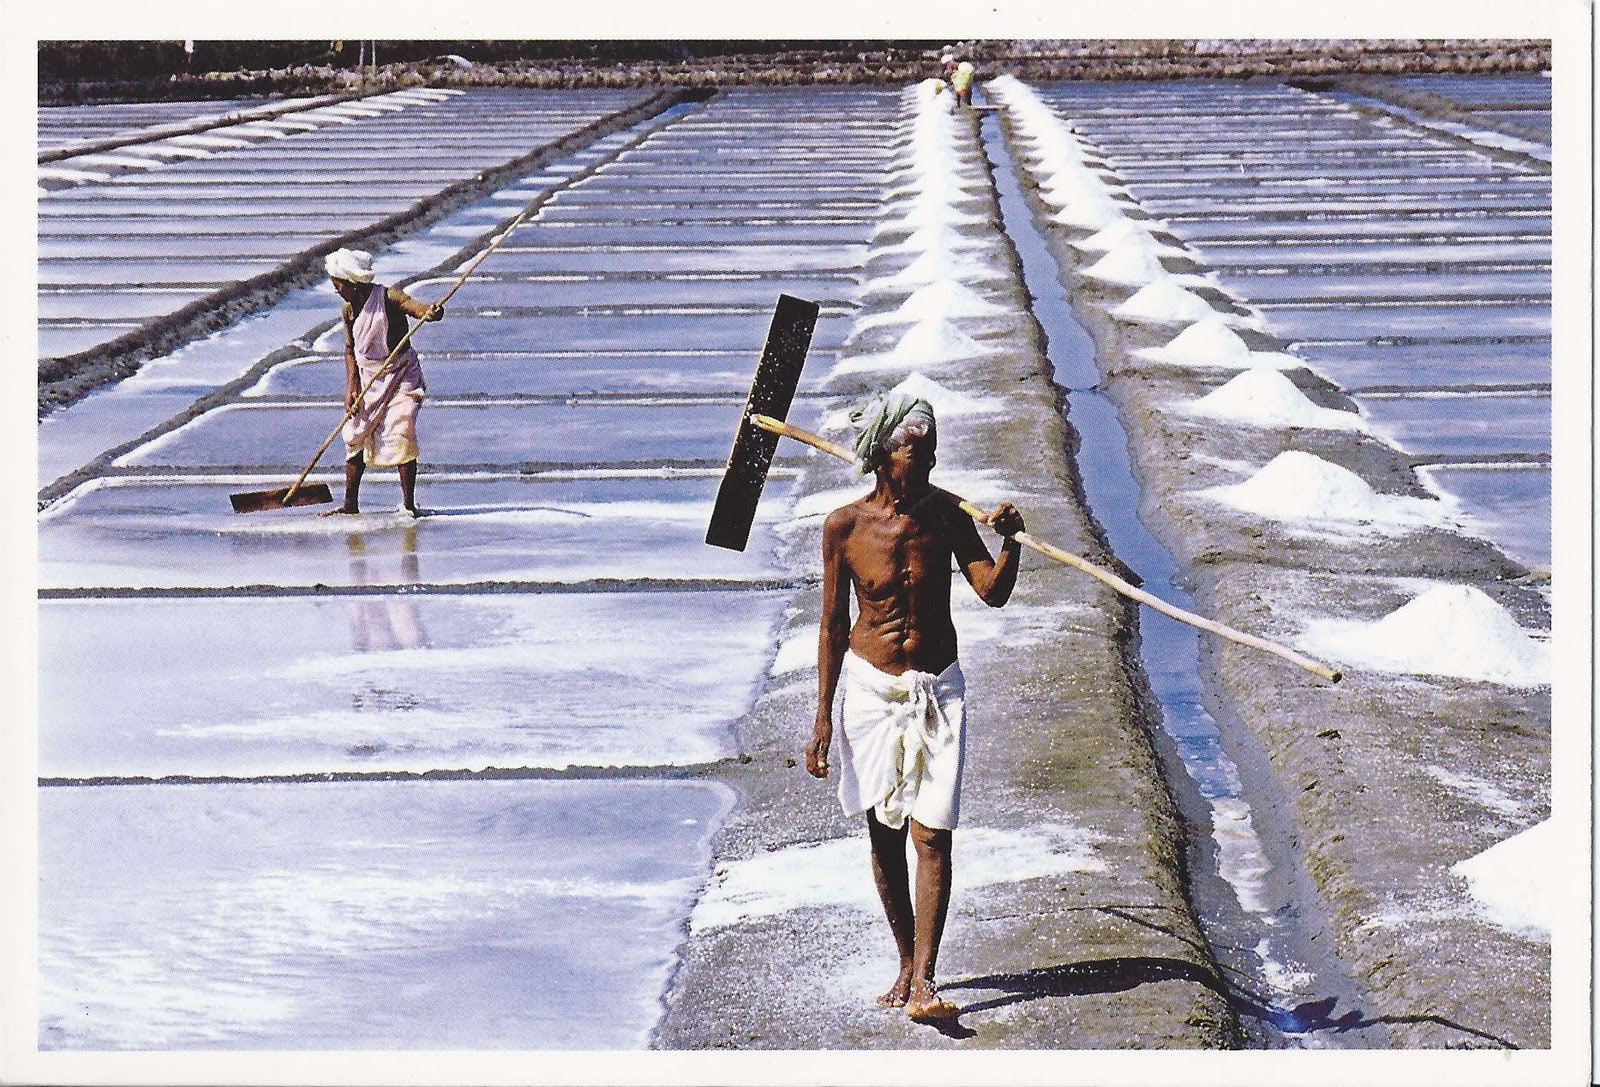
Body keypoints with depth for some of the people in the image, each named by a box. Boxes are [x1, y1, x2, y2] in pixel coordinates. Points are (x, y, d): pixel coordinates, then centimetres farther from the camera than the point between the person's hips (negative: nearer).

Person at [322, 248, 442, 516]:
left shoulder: (388, 297, -17)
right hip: (368, 379, 6)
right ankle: (351, 503, 17)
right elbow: (350, 349, 8)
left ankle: (408, 504, -8)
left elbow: (417, 307, -33)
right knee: (355, 436, 6)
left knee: (400, 434, -16)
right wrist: (352, 386, -3)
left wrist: (431, 313, -57)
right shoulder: (349, 309, 1)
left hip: (401, 376, -6)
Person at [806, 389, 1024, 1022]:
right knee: (884, 833, 8)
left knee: (931, 833, -9)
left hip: (937, 687, 0)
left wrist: (1010, 543, -33)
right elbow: (832, 625, -1)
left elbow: (993, 594, -14)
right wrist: (823, 718, -1)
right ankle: (906, 962, 25)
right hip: (871, 685, 0)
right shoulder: (845, 526, -8)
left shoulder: (946, 514, -6)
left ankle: (924, 982, -11)